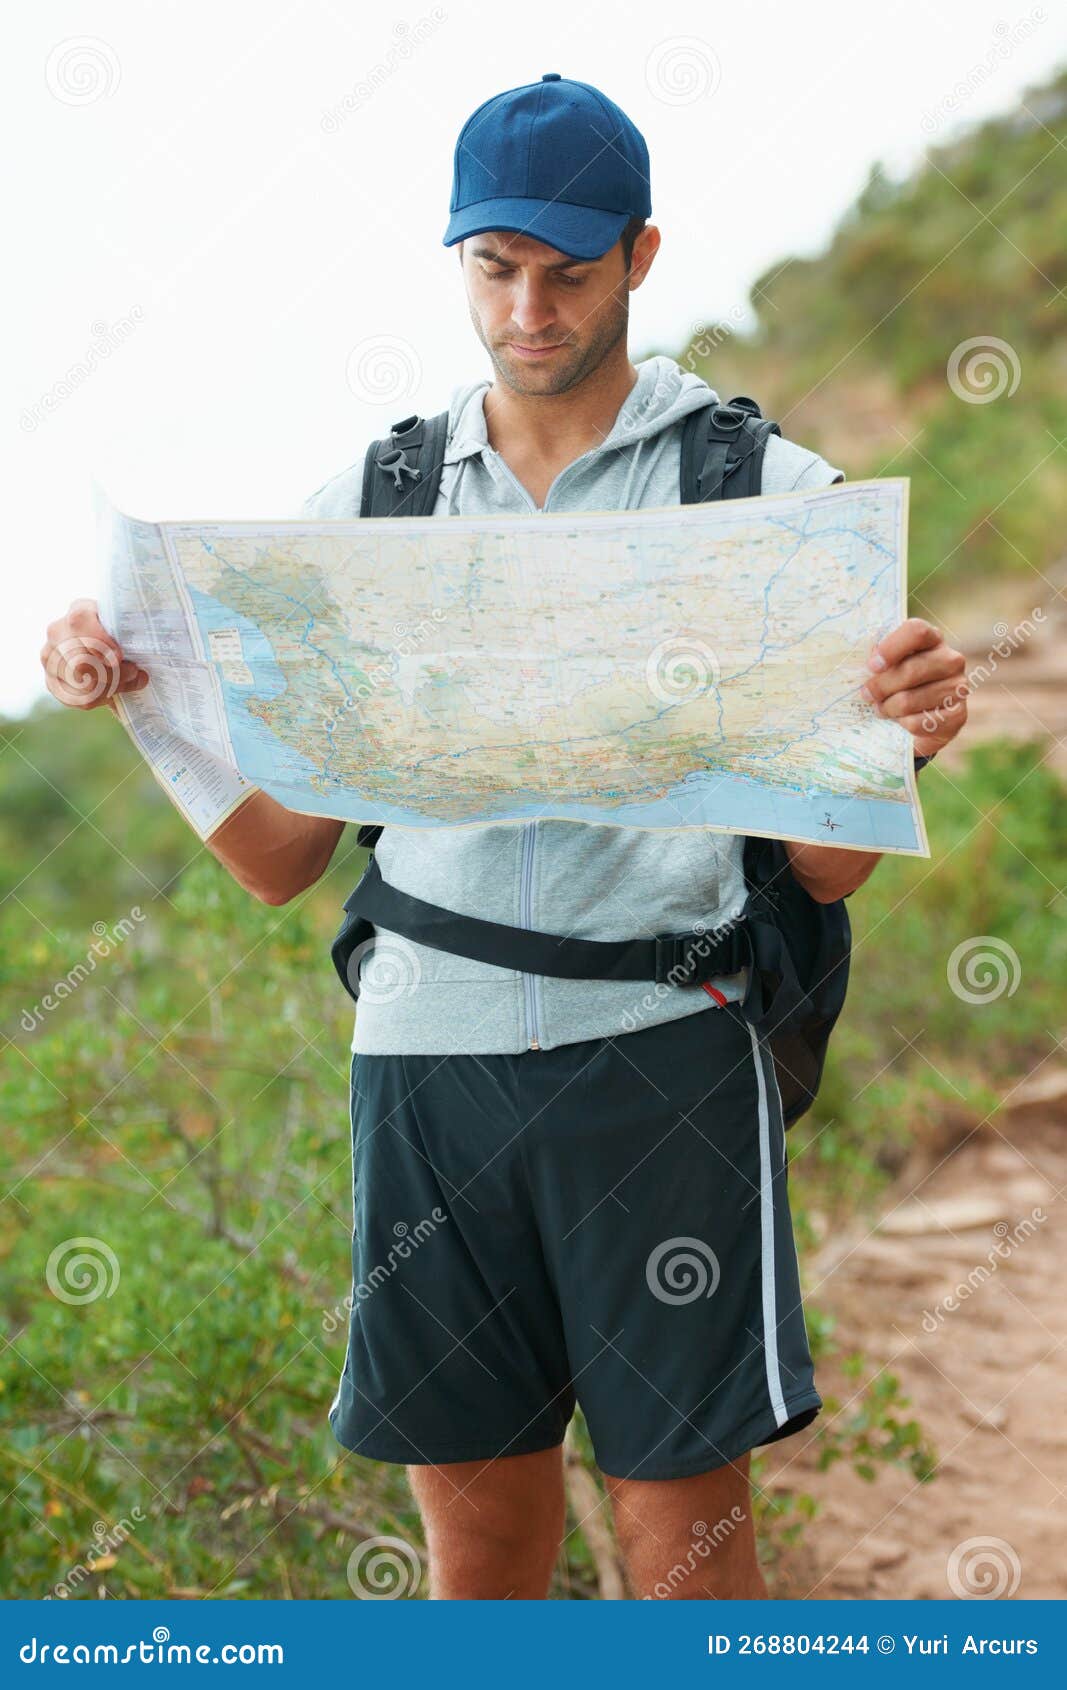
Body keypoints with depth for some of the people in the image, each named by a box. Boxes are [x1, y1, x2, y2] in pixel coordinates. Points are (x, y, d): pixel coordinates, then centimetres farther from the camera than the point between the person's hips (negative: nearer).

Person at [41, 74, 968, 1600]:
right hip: (427, 1055, 3)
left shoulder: (768, 494, 3)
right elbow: (280, 860, 10)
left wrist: (894, 740, -18)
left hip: (663, 1049, -2)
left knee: (683, 1537, 1)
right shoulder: (367, 513, 11)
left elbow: (824, 870, 3)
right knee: (477, 1544, 9)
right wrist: (148, 688, -5)